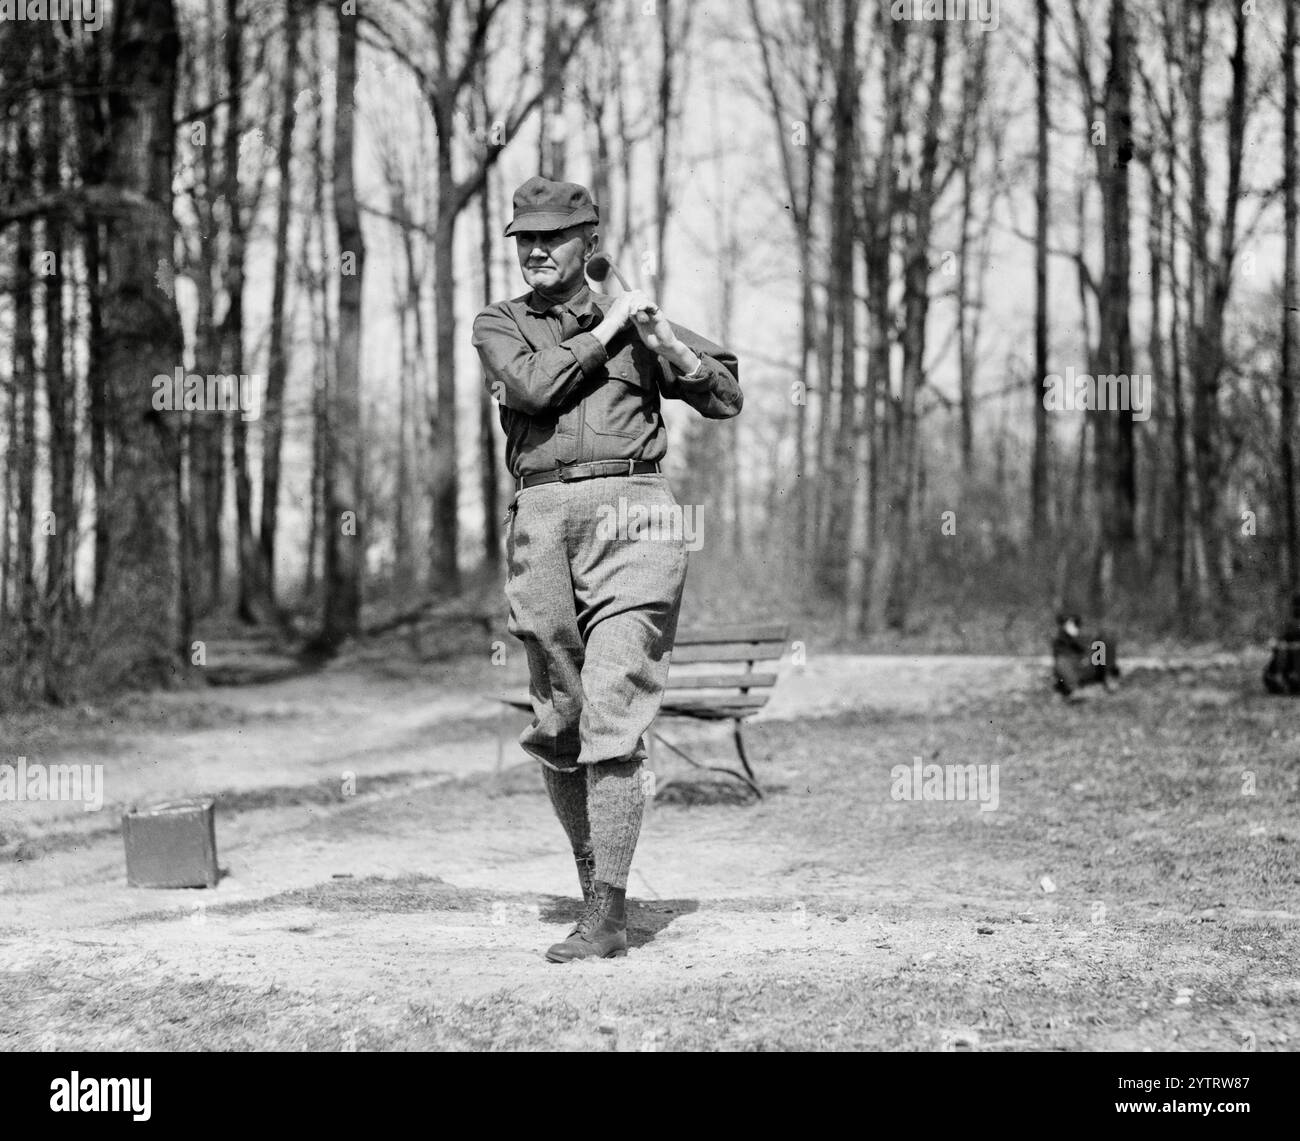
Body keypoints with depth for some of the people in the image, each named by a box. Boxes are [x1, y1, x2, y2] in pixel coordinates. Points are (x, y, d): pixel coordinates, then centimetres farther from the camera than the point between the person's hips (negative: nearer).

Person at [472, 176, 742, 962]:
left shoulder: (635, 319, 16)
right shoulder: (500, 325, 14)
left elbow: (725, 398, 12)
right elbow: (530, 386, -7)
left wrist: (662, 336, -2)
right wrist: (605, 332, -1)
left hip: (632, 512, -2)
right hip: (544, 519, 2)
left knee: (611, 715, -12)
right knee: (557, 725, 5)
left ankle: (608, 918, -12)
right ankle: (594, 872, 25)